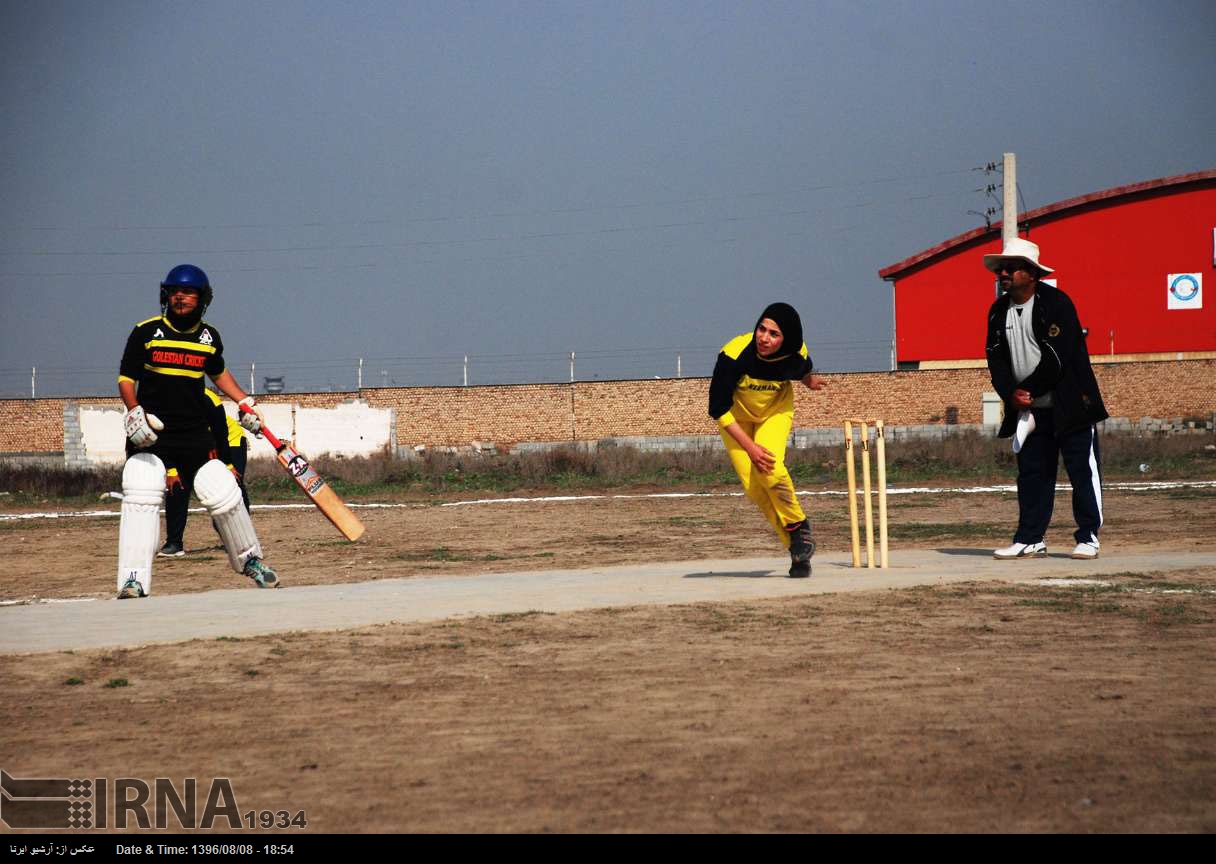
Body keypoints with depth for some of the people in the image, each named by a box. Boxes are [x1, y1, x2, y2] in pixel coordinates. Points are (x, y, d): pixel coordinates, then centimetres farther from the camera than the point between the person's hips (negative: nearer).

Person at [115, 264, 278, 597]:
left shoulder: (209, 337, 8)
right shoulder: (146, 332, -3)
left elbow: (218, 373, 27)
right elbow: (126, 379, -1)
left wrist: (245, 402, 17)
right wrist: (135, 413, -18)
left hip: (196, 432, 3)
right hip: (150, 432, -3)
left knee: (224, 494, -1)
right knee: (141, 498, -19)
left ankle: (249, 559, 24)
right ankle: (133, 581, -20)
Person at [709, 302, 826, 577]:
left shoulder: (797, 356, -26)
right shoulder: (733, 354, -35)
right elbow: (718, 409, -25)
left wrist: (809, 380, 25)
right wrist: (749, 447, -27)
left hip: (776, 411, 0)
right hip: (736, 416, 0)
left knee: (771, 471, -26)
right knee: (753, 488, -11)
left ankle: (798, 526, 0)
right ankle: (795, 547, 5)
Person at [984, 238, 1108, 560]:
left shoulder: (1056, 303, -10)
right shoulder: (999, 311, 9)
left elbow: (1058, 356, -17)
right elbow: (996, 358, 5)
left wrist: (1028, 391, -15)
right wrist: (1011, 394, -11)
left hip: (1069, 406, -6)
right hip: (1029, 410, 6)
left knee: (1083, 470, -2)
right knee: (1031, 473, 5)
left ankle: (1088, 537, 4)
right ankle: (1030, 539, 9)